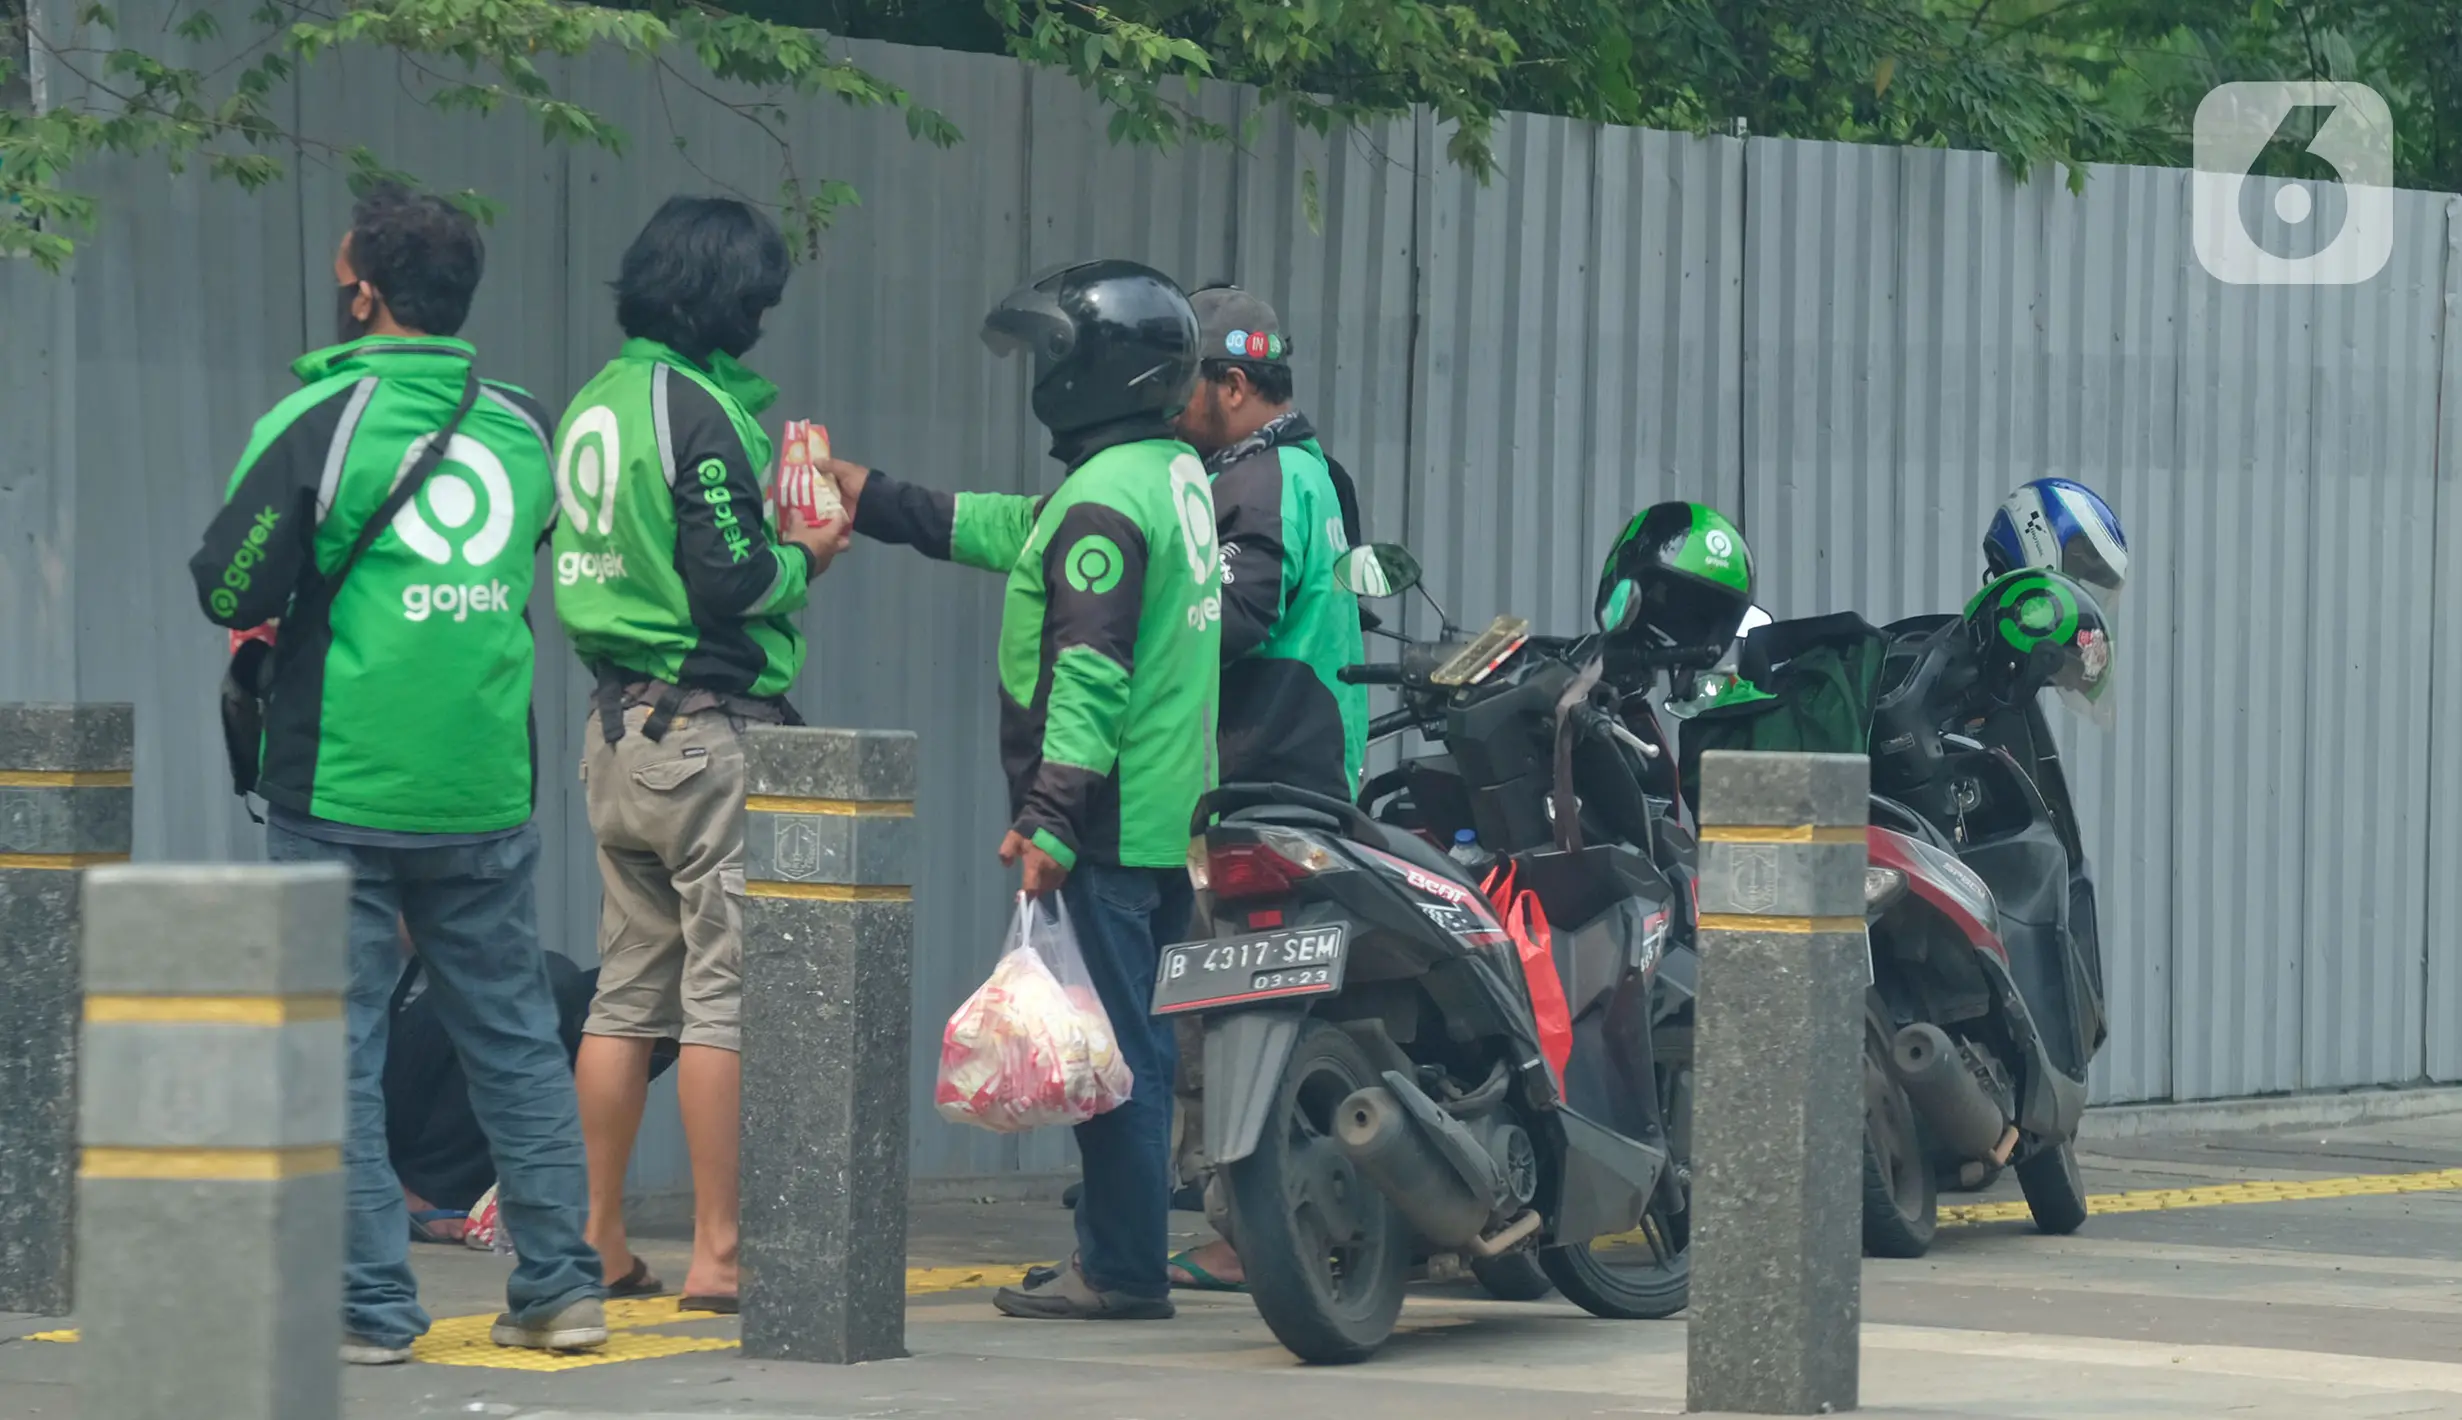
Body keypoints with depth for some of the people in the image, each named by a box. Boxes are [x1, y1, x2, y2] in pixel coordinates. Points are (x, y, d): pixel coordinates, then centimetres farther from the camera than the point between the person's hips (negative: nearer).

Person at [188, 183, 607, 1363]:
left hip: (339, 795, -5)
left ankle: (371, 1303, 0)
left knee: (334, 1051, 2)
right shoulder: (519, 428, 6)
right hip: (485, 792, 5)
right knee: (516, 1039, 13)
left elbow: (231, 593, -12)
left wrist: (272, 604, 11)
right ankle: (560, 1286, 13)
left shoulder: (316, 424, -10)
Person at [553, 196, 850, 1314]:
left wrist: (762, 523, 16)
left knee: (629, 989, 12)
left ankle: (598, 1239, 15)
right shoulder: (698, 409, -15)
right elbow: (730, 582, -19)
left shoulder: (597, 401, 13)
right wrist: (803, 557, -1)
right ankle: (716, 1253, -6)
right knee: (725, 988, -6)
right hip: (708, 727, -9)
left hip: (617, 721, 9)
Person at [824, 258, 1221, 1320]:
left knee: (1115, 1042, -8)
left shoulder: (1105, 500, -15)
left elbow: (1089, 675, -21)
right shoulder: (1177, 475, 16)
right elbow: (1018, 530, 28)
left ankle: (1120, 1269, -7)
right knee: (1140, 1042, 12)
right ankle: (1123, 1256, 17)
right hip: (1176, 818, 10)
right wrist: (879, 503, 31)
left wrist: (1051, 816, -23)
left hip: (1116, 822, -10)